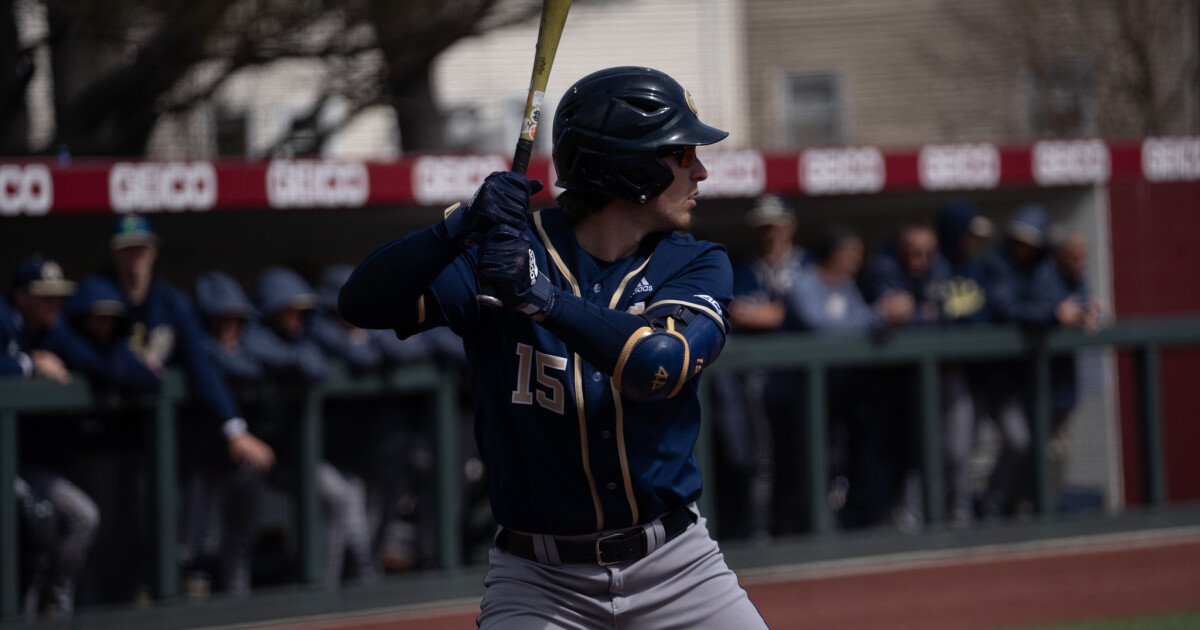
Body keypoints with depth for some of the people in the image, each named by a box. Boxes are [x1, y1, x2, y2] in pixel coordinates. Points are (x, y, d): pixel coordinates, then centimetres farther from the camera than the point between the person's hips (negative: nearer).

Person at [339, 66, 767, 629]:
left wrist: (543, 299, -32)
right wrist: (464, 225, -30)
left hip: (674, 565, 2)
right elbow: (361, 303, -16)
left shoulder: (697, 266, -1)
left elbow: (660, 367, -21)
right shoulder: (503, 252, -6)